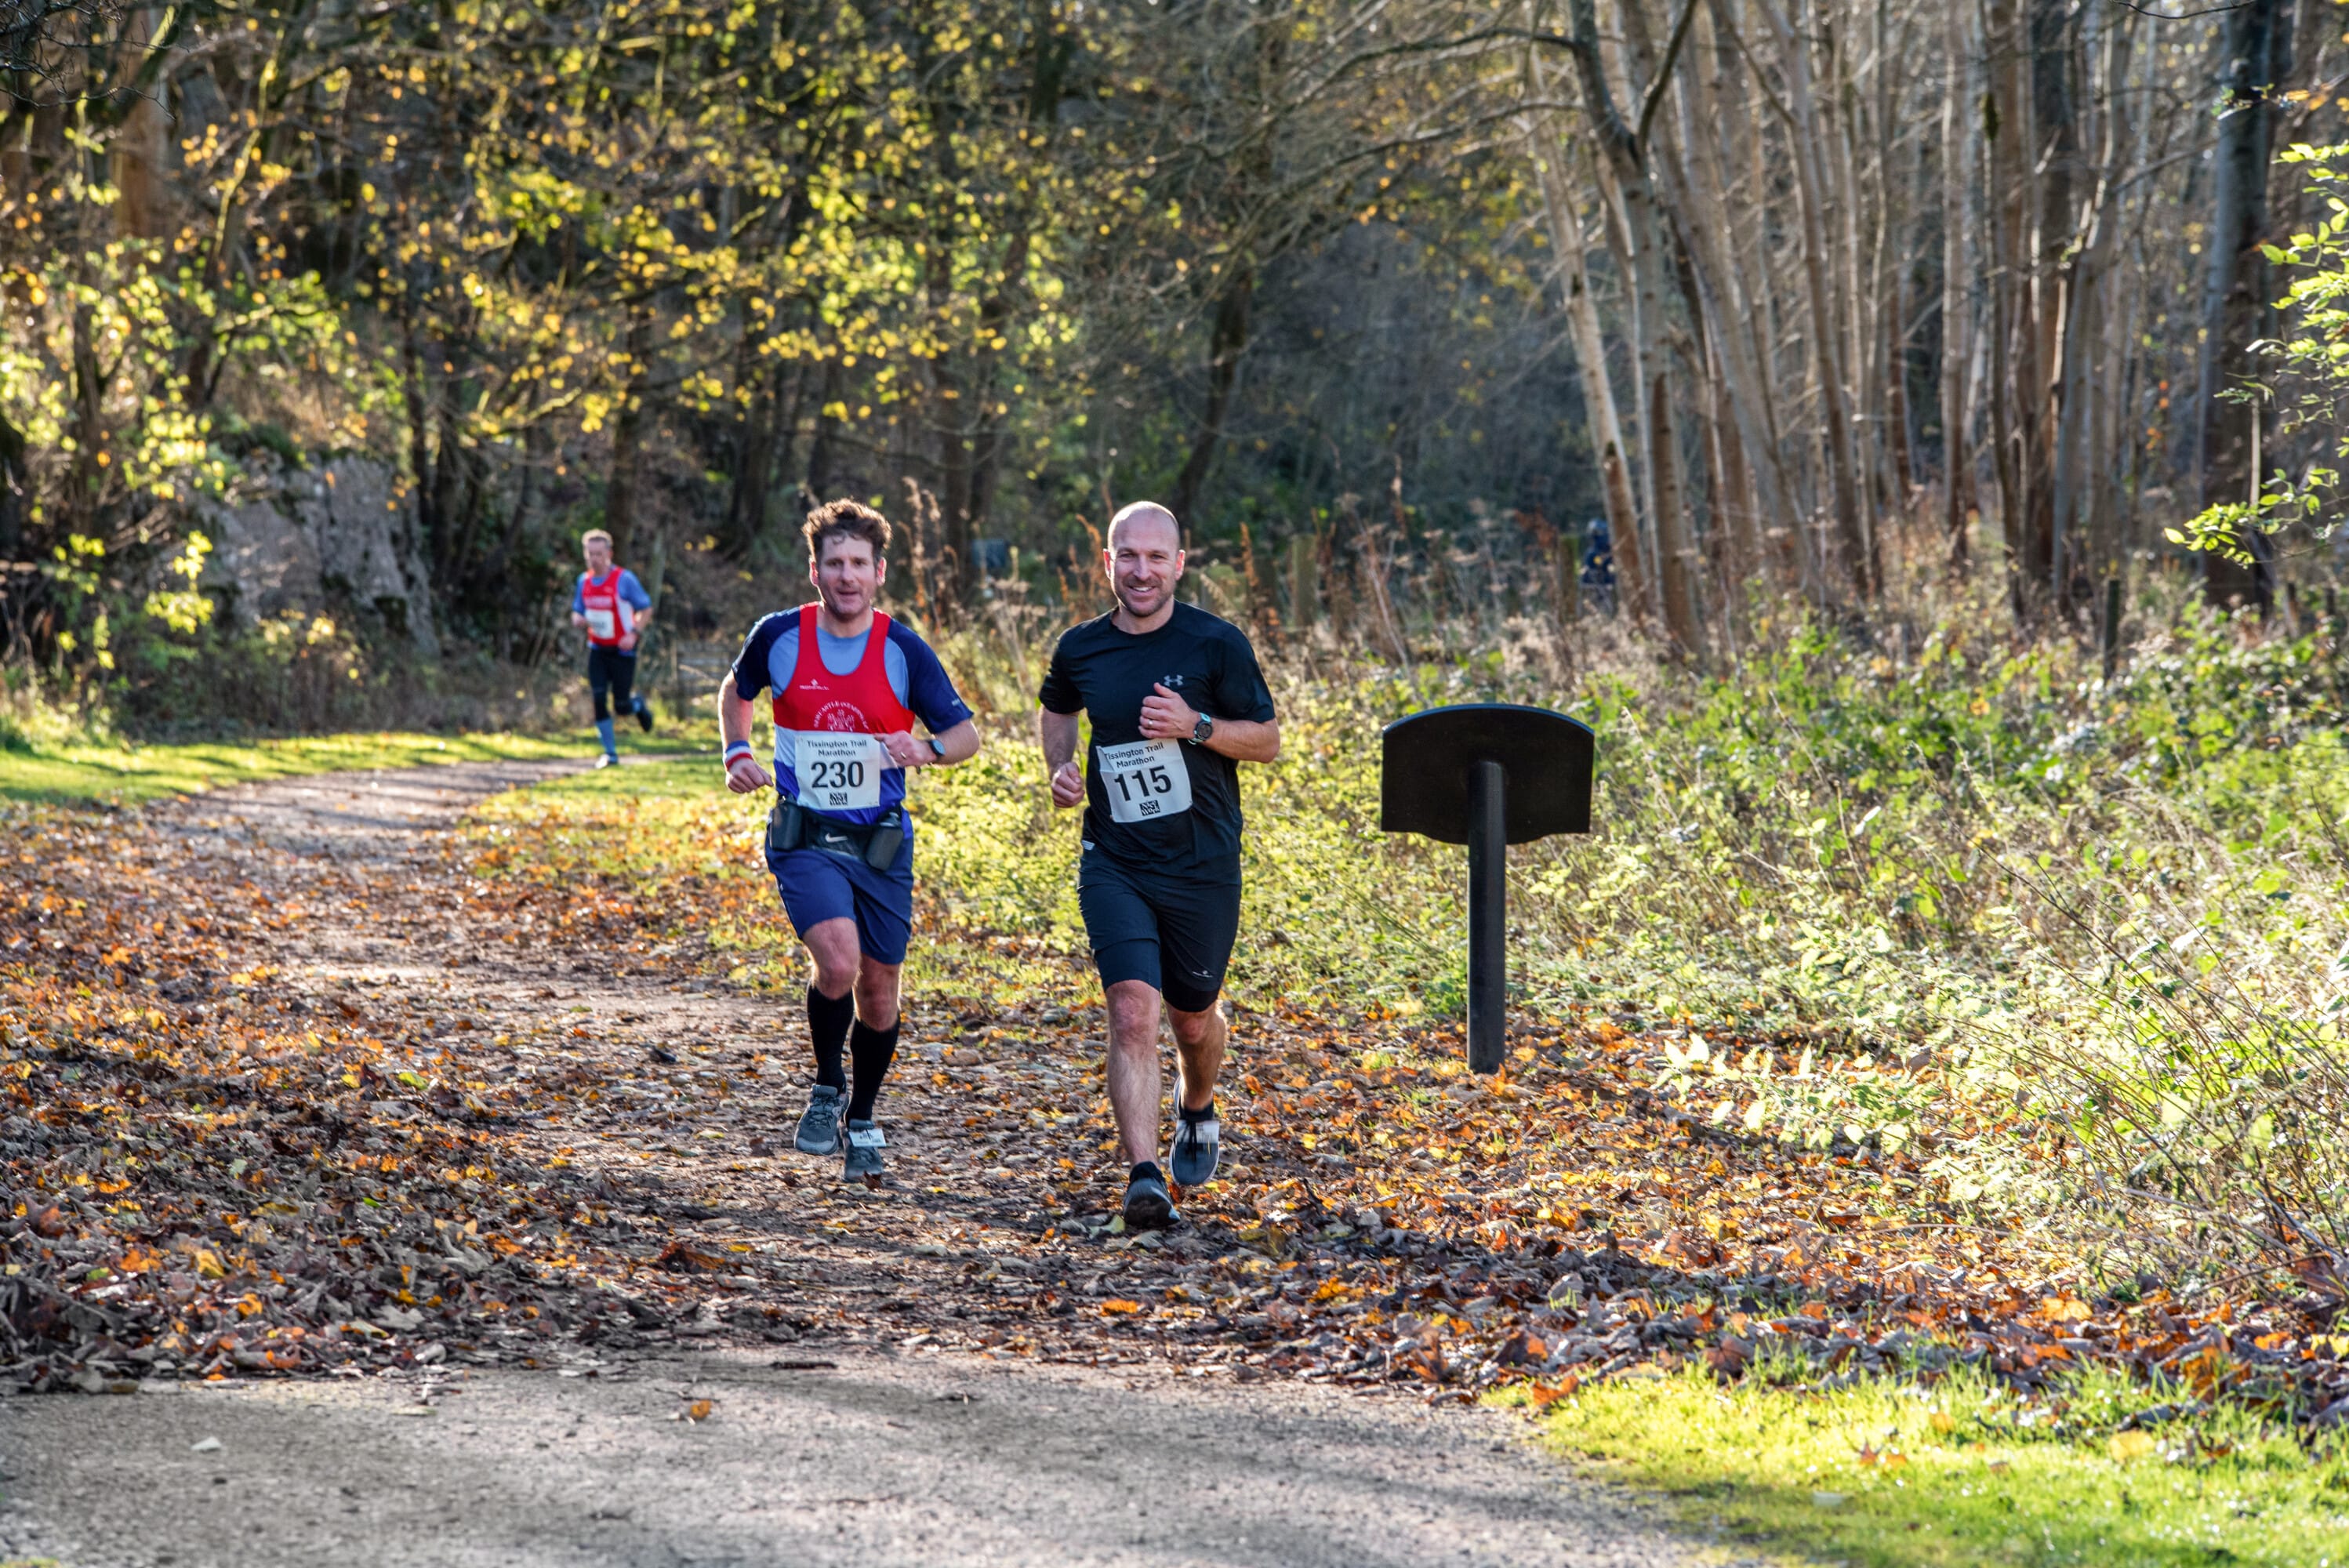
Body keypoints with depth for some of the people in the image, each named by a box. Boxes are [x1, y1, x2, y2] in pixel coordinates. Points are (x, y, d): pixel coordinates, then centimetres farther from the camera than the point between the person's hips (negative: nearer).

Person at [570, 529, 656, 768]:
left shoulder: (624, 579, -13)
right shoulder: (584, 581, 3)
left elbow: (646, 609, -7)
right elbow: (577, 611, 15)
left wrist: (634, 634, -21)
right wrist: (578, 619, -10)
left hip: (622, 650, -4)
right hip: (598, 650, 4)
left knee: (622, 706, -2)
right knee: (599, 701, -7)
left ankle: (638, 704, 36)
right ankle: (610, 753, 4)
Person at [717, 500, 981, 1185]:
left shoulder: (904, 652, -5)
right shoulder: (780, 636, -4)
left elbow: (967, 734, 1)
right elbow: (735, 690, 18)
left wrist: (929, 749, -21)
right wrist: (737, 754, 1)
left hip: (880, 842, 2)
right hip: (804, 839, -2)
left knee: (878, 990, 7)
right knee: (838, 960, -24)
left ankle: (861, 1120, 30)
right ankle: (826, 1089, 3)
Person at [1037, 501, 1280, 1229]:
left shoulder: (1216, 644, -8)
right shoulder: (1080, 649, 1)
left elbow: (1268, 740, -2)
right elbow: (1055, 710, 23)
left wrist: (1195, 726, -19)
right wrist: (1060, 767, 2)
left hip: (1203, 868, -1)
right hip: (1114, 865, 1)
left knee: (1193, 1019, 15)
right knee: (1133, 1010, -17)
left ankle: (1197, 1113, 48)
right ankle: (1144, 1177, -21)